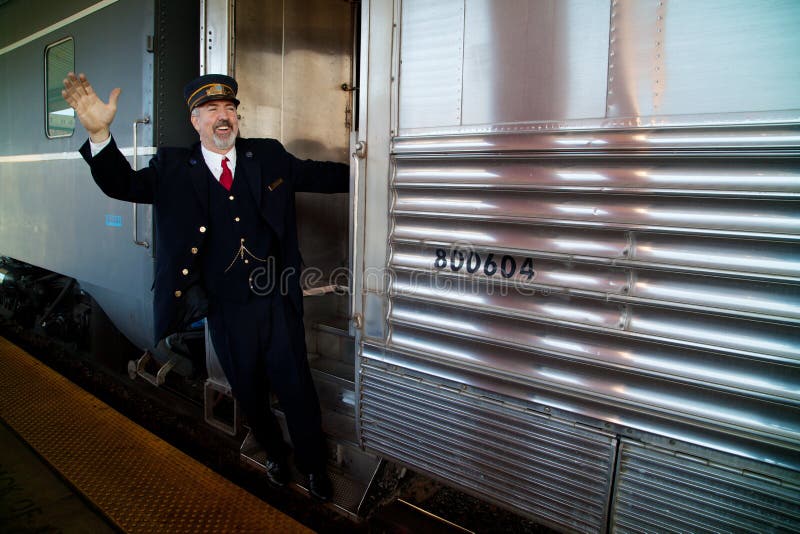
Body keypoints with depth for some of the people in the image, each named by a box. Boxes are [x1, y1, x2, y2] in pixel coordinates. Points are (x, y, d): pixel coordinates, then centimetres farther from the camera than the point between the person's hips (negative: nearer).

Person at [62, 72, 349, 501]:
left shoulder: (268, 156, 3)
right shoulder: (174, 169, 0)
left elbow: (321, 175, 9)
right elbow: (124, 184, -8)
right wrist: (99, 134, -24)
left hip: (278, 304, 0)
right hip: (226, 312, 1)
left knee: (297, 390, 9)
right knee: (250, 394, 18)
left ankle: (314, 466, 32)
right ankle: (275, 455, 46)